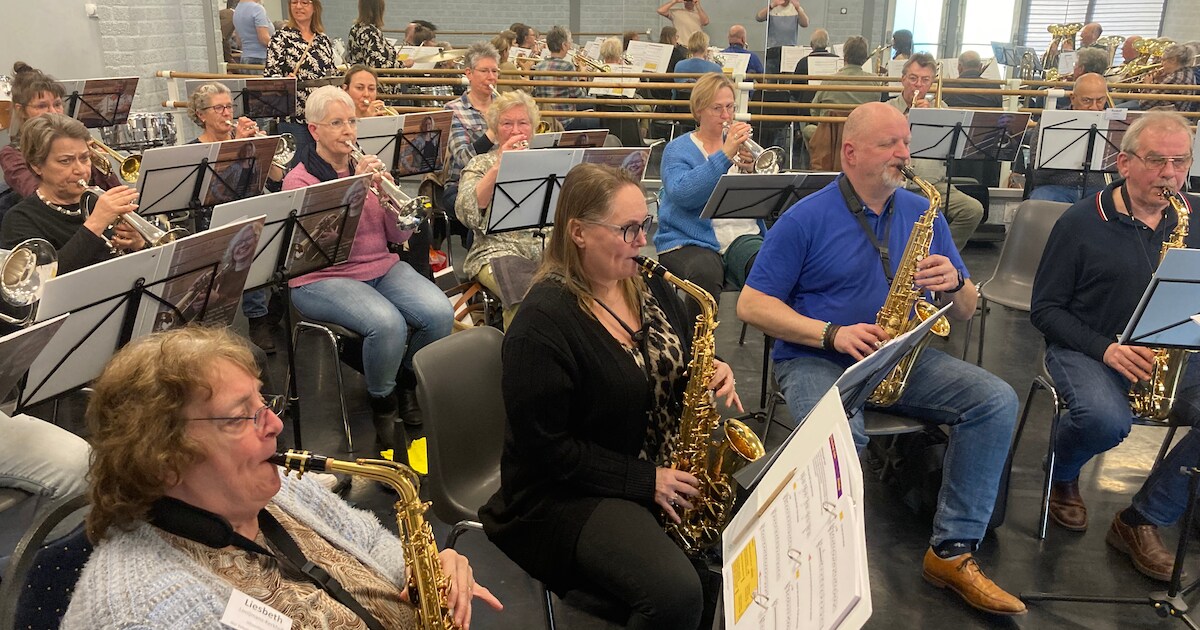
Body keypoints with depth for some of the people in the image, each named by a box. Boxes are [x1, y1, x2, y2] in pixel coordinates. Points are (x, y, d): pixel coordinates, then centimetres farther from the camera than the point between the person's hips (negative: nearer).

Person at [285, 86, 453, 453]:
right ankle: (383, 407, -6)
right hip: (323, 278, -5)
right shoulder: (298, 180, -2)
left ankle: (407, 384, 6)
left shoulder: (367, 169, 12)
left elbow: (398, 236, 6)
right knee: (387, 323, -34)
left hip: (382, 267, 5)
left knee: (440, 313, -23)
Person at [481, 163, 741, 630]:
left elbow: (678, 361, 18)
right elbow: (546, 449, -19)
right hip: (569, 491, -7)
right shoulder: (543, 321, -20)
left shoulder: (648, 285, 3)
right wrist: (643, 481, -20)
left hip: (669, 469, 8)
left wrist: (712, 374, -6)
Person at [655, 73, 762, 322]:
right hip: (690, 241, -3)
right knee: (706, 273, -37)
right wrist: (725, 155, -18)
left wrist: (752, 171, -10)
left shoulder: (740, 144, 20)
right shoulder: (677, 149, 8)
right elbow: (682, 194, -14)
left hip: (743, 236, 3)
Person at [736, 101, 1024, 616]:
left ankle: (952, 552, -6)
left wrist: (954, 282, -13)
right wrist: (832, 334, -20)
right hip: (815, 359, -5)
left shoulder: (922, 212, 9)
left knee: (997, 401, -14)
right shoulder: (807, 219, -6)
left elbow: (966, 312, 12)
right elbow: (751, 304, -9)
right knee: (841, 435, -36)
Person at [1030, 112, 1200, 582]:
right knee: (1106, 420, -34)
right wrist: (1105, 349, -18)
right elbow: (1045, 309, -4)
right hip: (1086, 350, -4)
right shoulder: (1082, 222, -4)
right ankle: (1061, 475, 4)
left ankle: (1142, 521, -3)